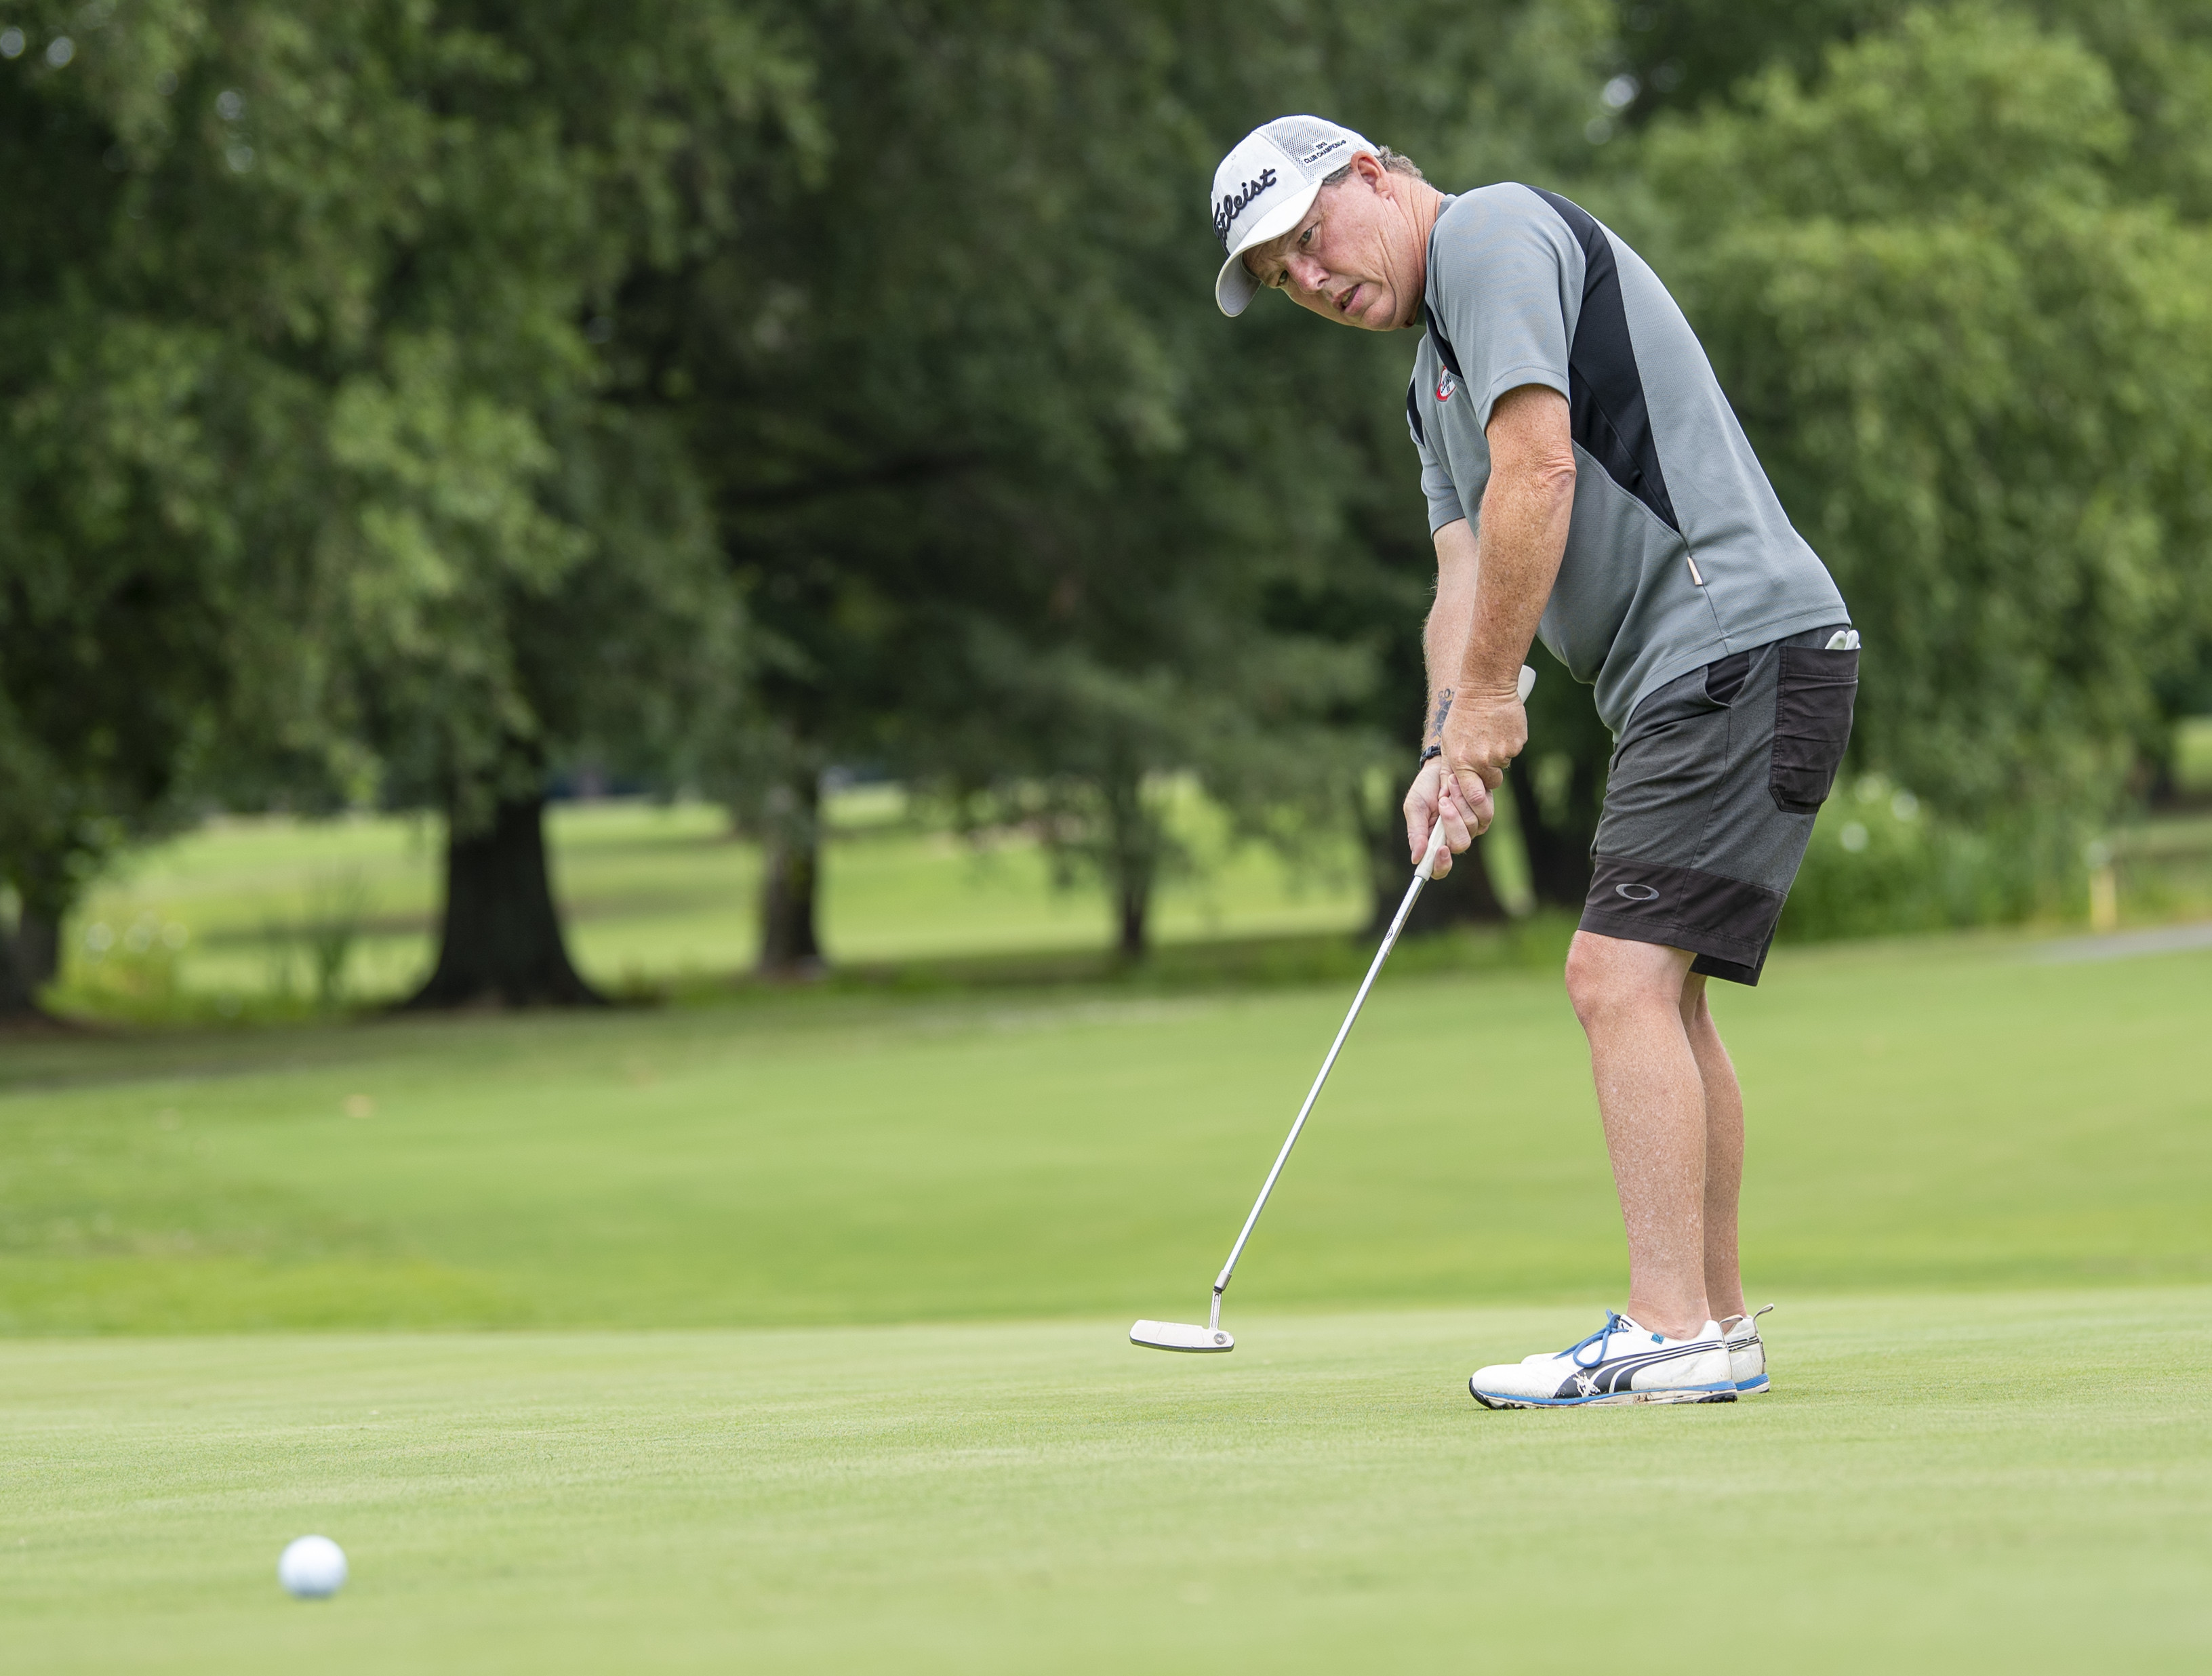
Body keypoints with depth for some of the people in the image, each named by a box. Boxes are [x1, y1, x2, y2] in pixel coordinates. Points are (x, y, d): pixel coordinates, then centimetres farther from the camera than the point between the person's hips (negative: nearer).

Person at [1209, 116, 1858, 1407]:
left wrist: (1489, 696, -12)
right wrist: (1451, 745, -4)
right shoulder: (1437, 381, 24)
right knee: (1661, 990, 15)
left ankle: (1671, 1333, -17)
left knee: (1622, 975, -15)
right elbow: (1468, 571, 14)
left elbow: (1537, 475, -17)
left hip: (1740, 645, -11)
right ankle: (1717, 1322, 20)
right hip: (1695, 676, 11)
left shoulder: (1493, 234, -7)